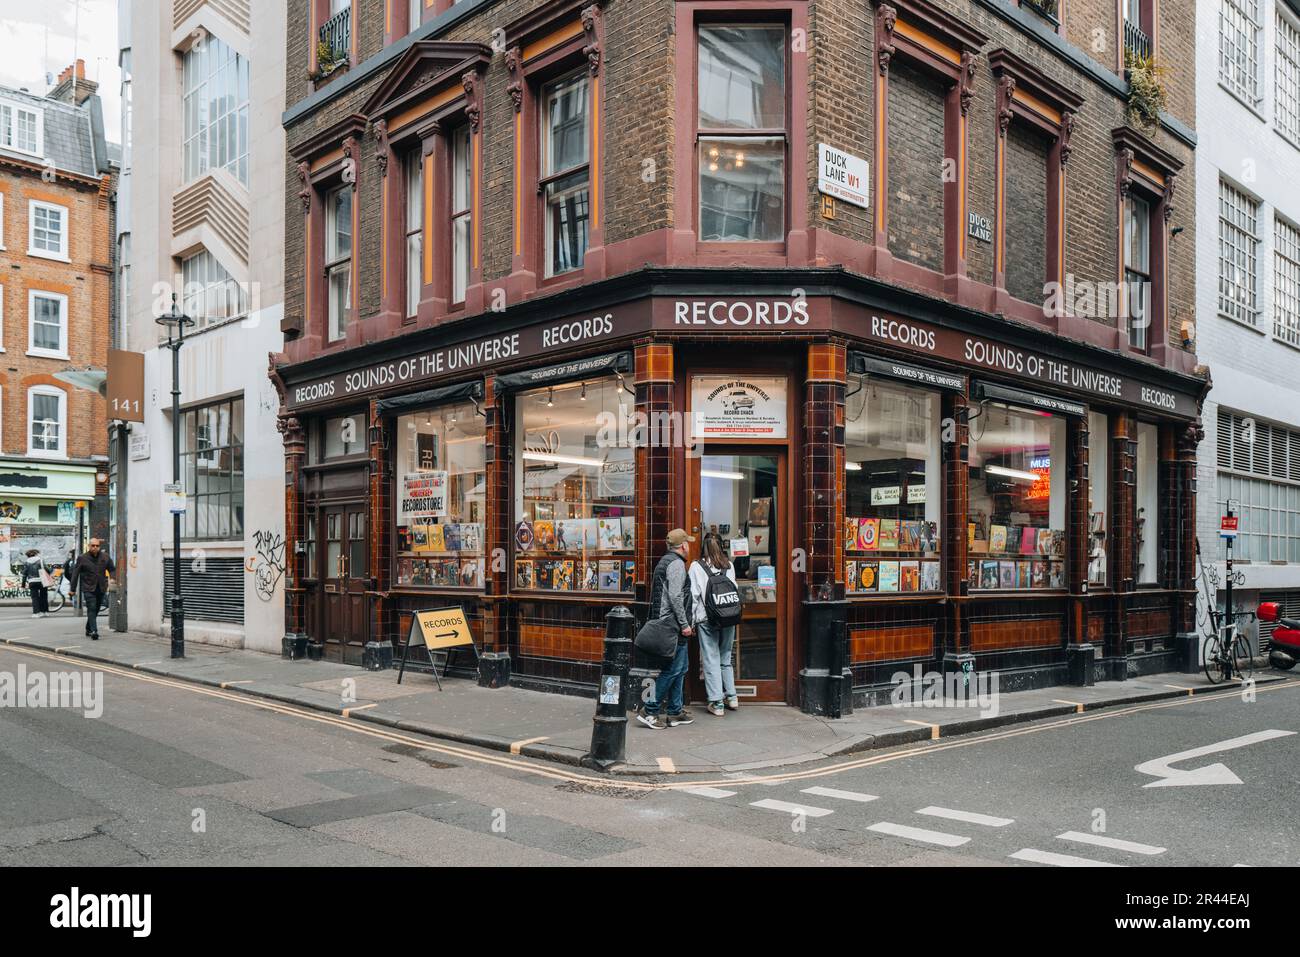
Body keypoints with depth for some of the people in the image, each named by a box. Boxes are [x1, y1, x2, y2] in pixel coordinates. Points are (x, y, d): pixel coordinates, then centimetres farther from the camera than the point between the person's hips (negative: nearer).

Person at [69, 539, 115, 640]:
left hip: (101, 589, 4)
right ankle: (94, 631, -20)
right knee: (91, 609, -14)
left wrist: (111, 578, -5)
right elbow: (75, 573, 1)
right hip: (88, 588, -4)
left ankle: (88, 630, 27)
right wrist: (72, 589, 0)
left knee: (96, 610, 12)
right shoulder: (82, 558, -2)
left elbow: (112, 569, 16)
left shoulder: (105, 557, 7)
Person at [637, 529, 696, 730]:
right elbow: (675, 597, -21)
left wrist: (688, 620, 24)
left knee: (681, 668, 14)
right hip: (674, 624, -11)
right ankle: (650, 710, -6)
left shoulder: (664, 562, 20)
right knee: (673, 669, -8)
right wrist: (684, 624, -18)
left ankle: (675, 711, 18)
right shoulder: (676, 564, -12)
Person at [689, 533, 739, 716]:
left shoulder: (696, 566, -4)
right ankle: (731, 697, 21)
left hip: (706, 619, -3)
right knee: (726, 659, 18)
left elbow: (693, 596, -5)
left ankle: (717, 703, 3)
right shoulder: (729, 565, 5)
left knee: (711, 661, 2)